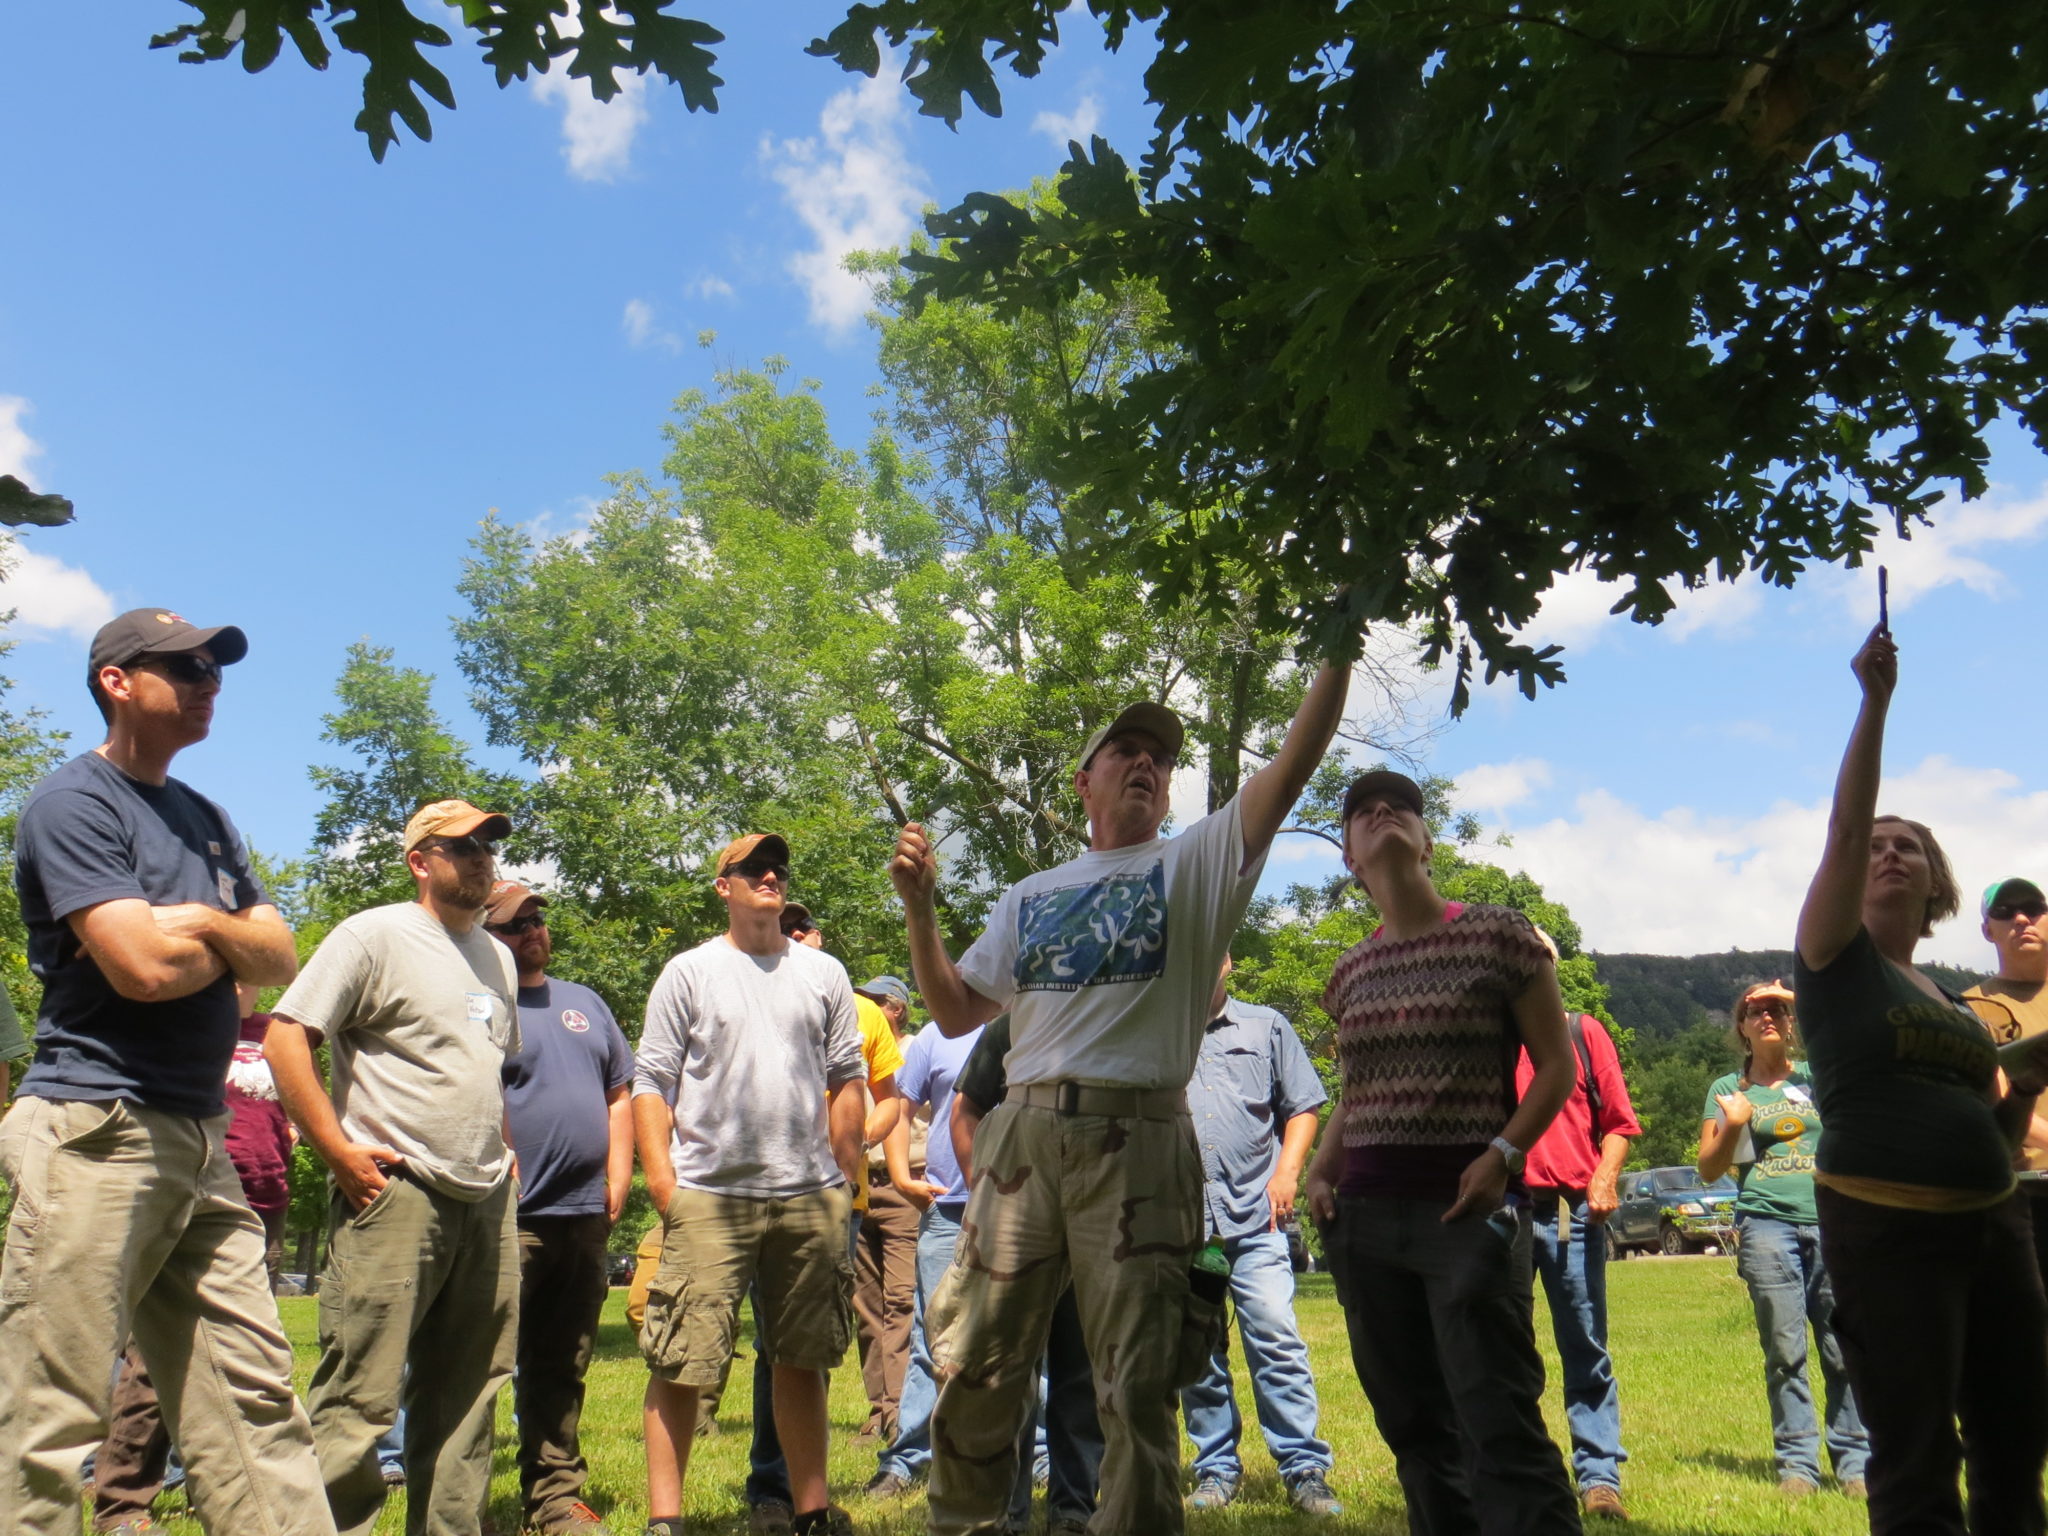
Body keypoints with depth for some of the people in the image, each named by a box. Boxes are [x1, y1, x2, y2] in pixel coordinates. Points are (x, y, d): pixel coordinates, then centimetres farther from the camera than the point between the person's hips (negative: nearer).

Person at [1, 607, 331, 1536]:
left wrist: (195, 927, -5)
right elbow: (146, 969, -18)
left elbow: (279, 959, 13)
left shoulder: (206, 820, 19)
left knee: (255, 1400, 7)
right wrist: (227, 936, 2)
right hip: (96, 1138, -8)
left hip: (202, 1140, 8)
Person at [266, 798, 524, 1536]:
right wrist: (340, 1151, -15)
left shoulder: (496, 956, 17)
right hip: (395, 1193, -7)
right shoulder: (374, 935, -5)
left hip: (487, 1203, 8)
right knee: (362, 1393, -7)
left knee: (467, 1393, 13)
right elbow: (285, 1037, -12)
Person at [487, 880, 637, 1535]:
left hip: (584, 1217, 6)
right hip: (511, 1219, -6)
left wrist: (617, 1179, 9)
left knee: (562, 1372, 14)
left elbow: (620, 1094, 19)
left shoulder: (586, 1003, 17)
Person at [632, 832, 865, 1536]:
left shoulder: (824, 974, 12)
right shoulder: (688, 972, 5)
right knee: (679, 1362, -3)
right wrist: (660, 1176, -9)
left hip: (809, 1197, 3)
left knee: (803, 1360, 11)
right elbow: (651, 1082, 1)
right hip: (708, 1195, -3)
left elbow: (846, 1080, 13)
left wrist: (844, 1180, 9)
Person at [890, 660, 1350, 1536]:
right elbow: (955, 1013, 19)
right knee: (977, 1364, 9)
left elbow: (1292, 766, -4)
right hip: (1025, 1134, 4)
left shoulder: (1195, 863, 9)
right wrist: (920, 910, 7)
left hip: (1138, 1141, -3)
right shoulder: (1031, 897, 20)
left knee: (1139, 1379, 1)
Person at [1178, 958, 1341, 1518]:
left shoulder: (1267, 1026, 12)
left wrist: (1287, 1172, -3)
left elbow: (1302, 1107, 11)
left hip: (1254, 1219, -1)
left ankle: (1305, 1469, 1)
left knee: (1276, 1340, -8)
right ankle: (1216, 1469, 19)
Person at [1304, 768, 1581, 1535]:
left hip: (1467, 1210, -5)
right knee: (1413, 1427, 12)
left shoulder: (1499, 935, -2)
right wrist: (1321, 1170, 7)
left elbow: (1556, 1066, 0)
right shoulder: (1350, 972, 12)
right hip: (1364, 1216, 5)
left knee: (1499, 1427, -10)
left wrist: (1502, 1155, -14)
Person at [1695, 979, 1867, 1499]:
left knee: (1845, 1348, -2)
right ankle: (1797, 1462, 4)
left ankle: (1854, 1461, 6)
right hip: (1767, 1225, -1)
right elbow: (1709, 1169, 10)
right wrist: (1732, 1126, -7)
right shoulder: (1729, 1089, 12)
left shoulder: (1817, 1076, 14)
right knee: (1784, 1349, -2)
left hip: (1832, 1222, 1)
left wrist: (1800, 998, -5)